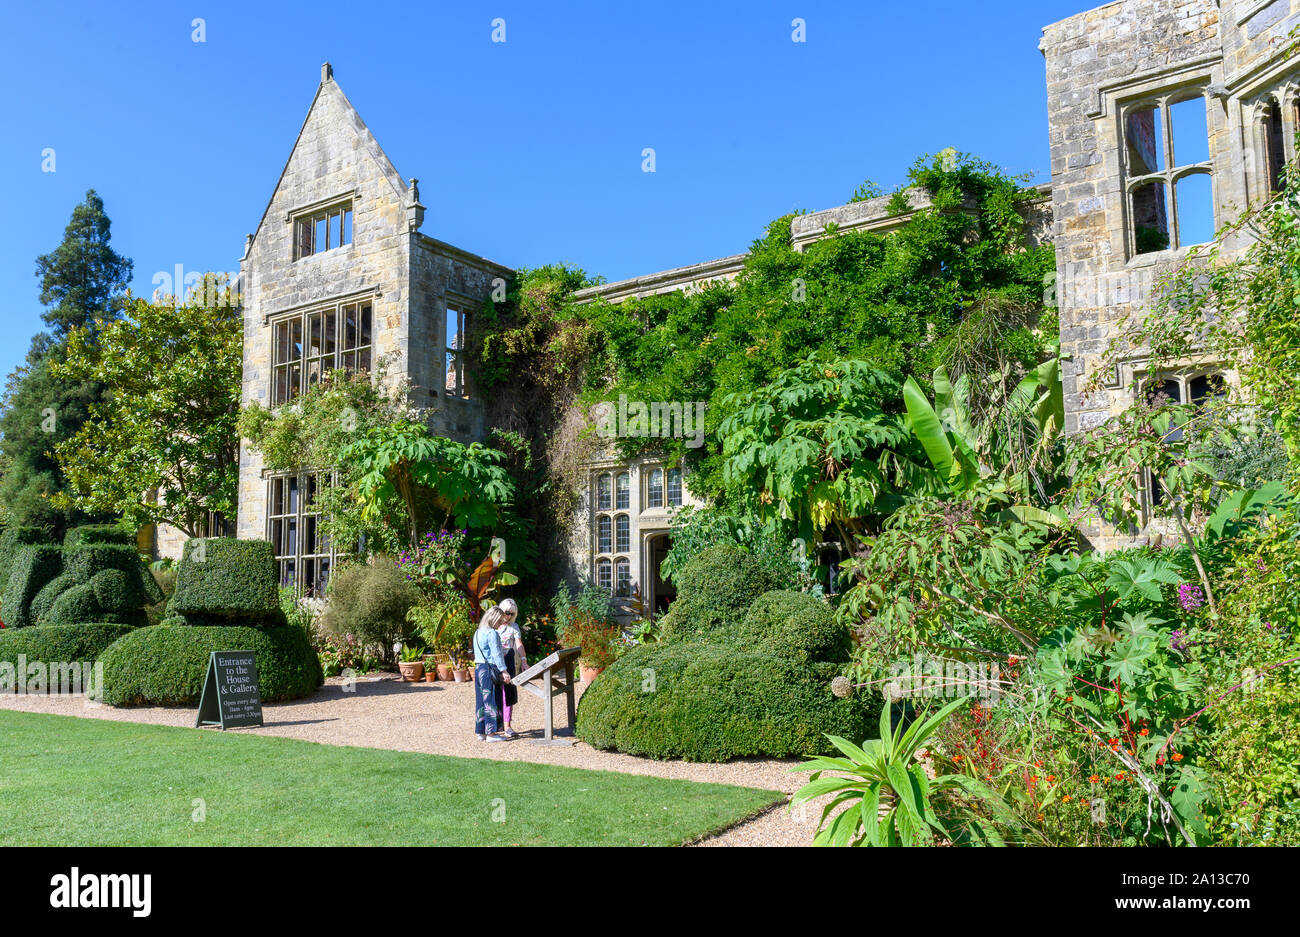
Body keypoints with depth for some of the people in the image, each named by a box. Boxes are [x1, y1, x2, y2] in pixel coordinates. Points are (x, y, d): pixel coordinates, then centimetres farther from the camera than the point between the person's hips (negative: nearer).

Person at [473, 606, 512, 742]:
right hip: (490, 669, -9)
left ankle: (480, 732, 16)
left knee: (481, 701, 12)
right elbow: (497, 654, -16)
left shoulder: (478, 632, 15)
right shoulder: (492, 633, -13)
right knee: (492, 701, -3)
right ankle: (491, 733, -2)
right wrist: (504, 671, -15)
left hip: (478, 668, 9)